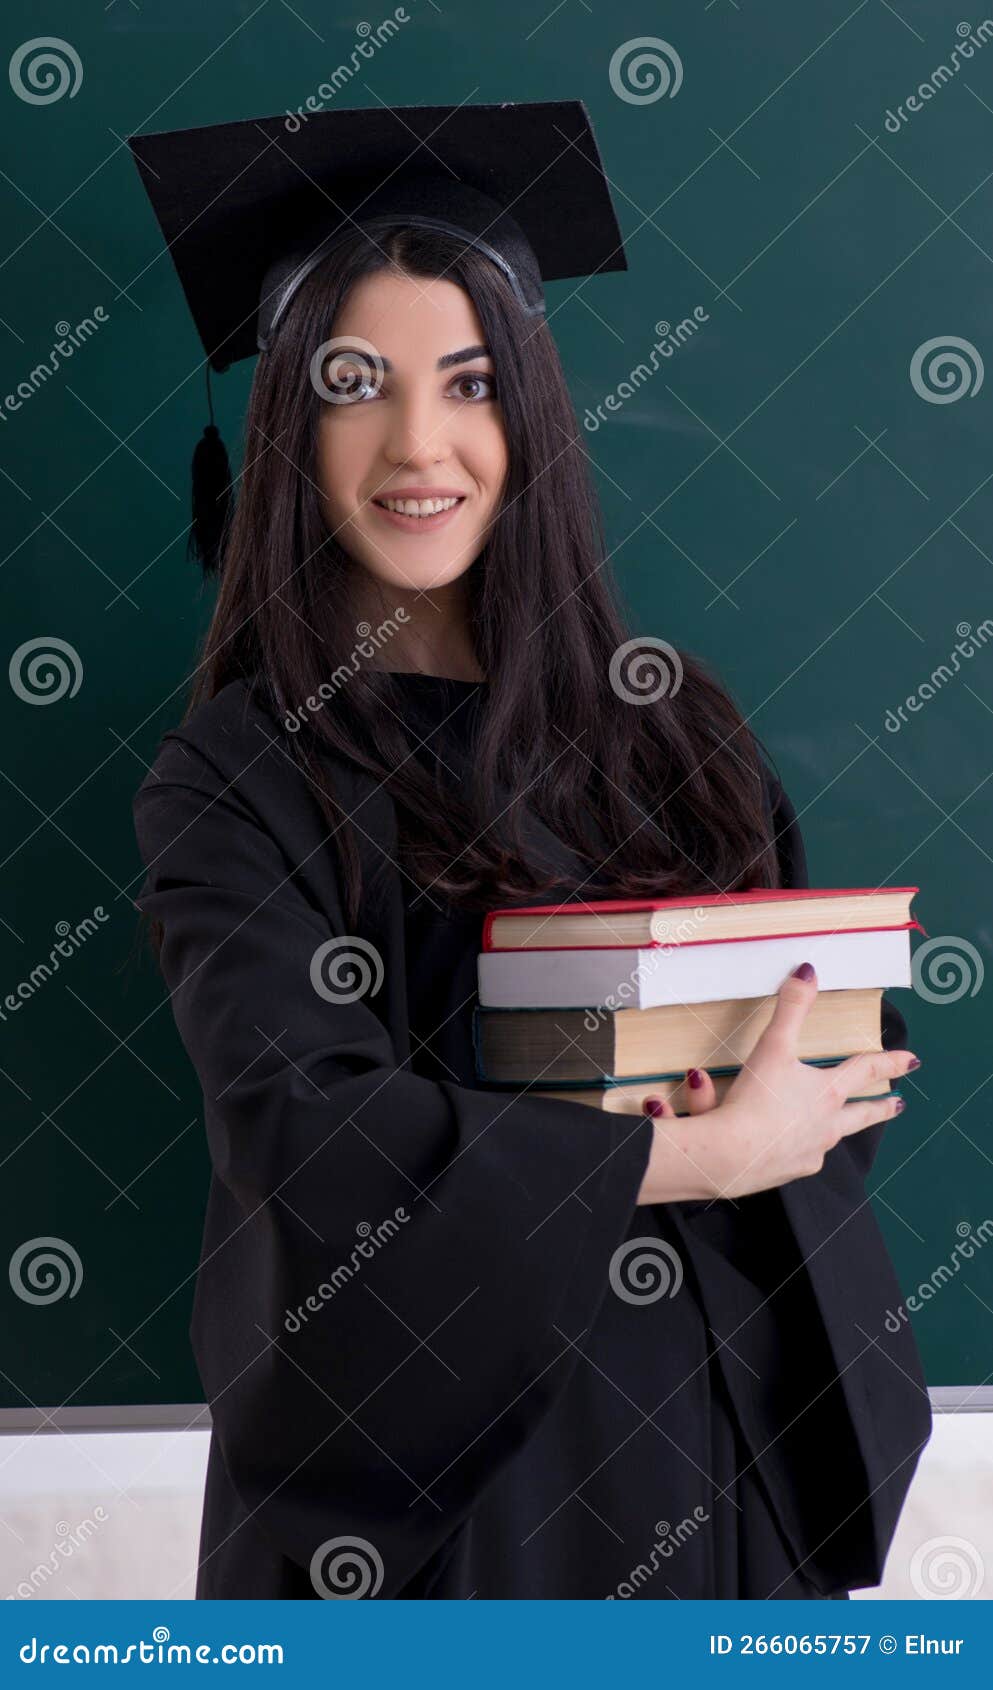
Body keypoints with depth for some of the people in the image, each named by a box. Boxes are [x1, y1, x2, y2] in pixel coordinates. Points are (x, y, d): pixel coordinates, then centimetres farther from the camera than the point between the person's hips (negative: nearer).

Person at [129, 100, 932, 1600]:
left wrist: (771, 1072, -16)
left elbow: (841, 1047, 7)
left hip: (728, 1432, 4)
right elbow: (302, 1130, -19)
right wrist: (702, 1152, -17)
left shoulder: (666, 720, 4)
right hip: (421, 1462, -3)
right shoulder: (232, 780, -7)